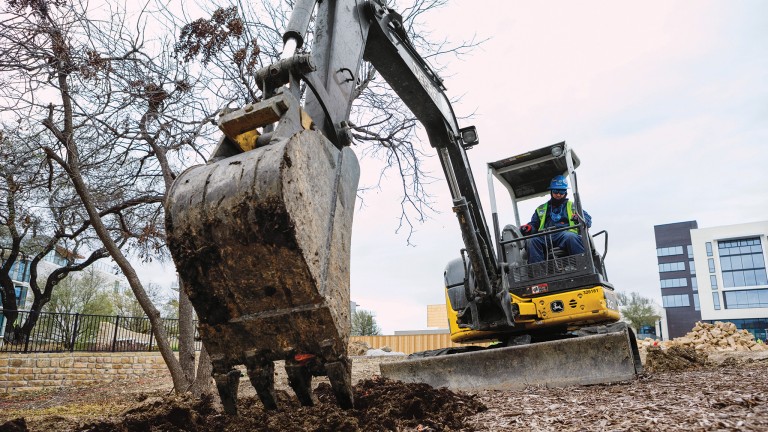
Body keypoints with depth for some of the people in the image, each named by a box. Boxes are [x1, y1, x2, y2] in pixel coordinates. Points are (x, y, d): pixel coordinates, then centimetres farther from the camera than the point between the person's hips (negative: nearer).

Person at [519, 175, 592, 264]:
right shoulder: (541, 209, 34)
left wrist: (579, 219, -10)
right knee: (532, 241, -32)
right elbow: (534, 225, 28)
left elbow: (588, 220, 16)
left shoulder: (572, 206, 28)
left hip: (565, 234, -1)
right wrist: (528, 228, 1)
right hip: (545, 237, 2)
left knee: (571, 237, -38)